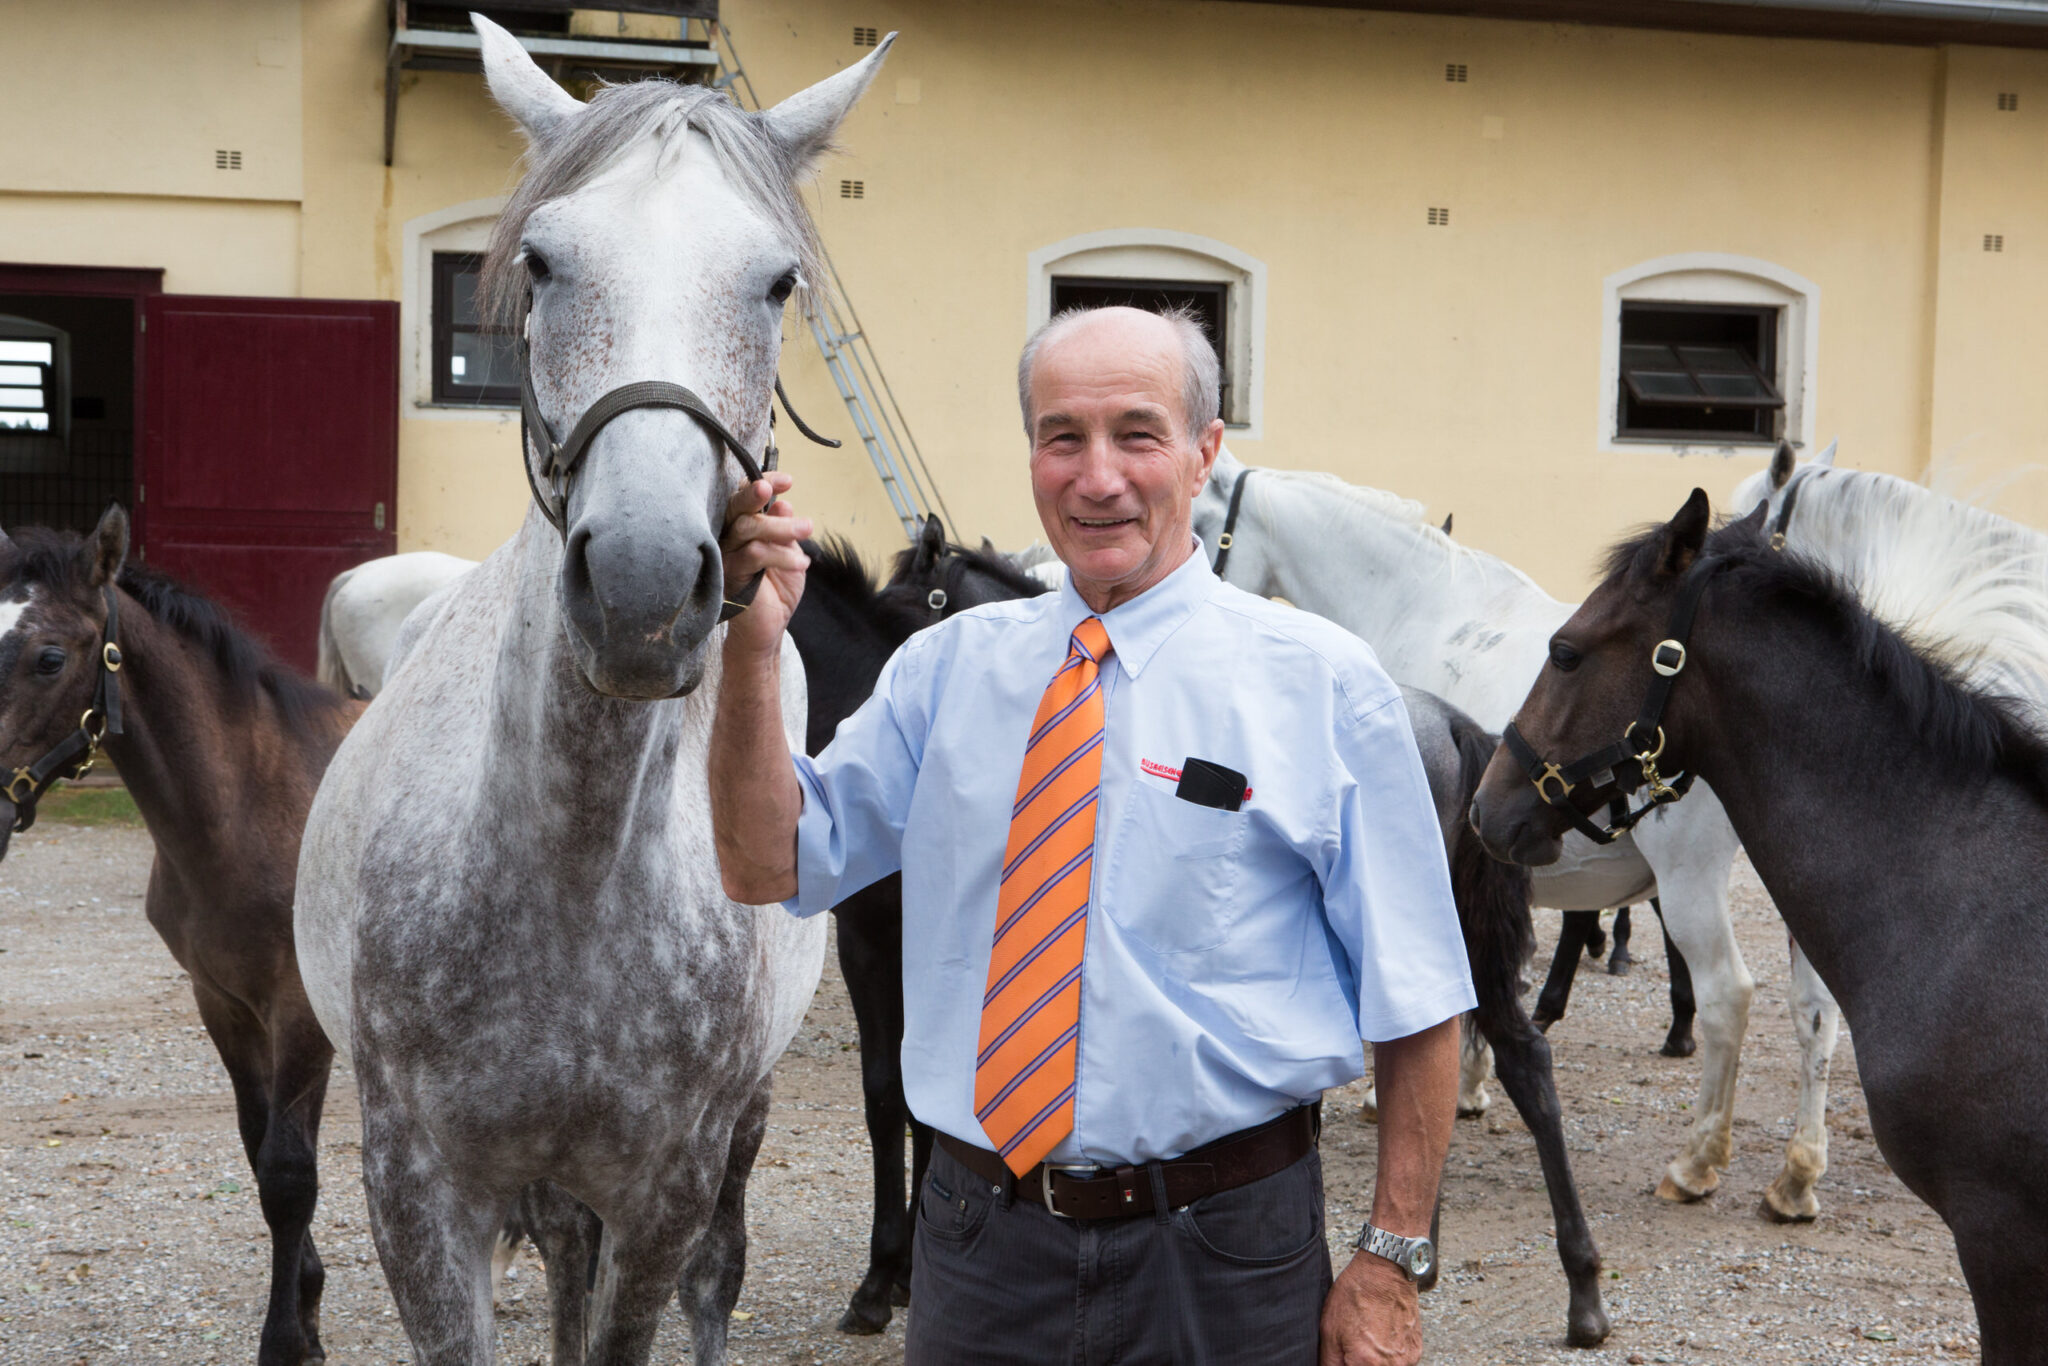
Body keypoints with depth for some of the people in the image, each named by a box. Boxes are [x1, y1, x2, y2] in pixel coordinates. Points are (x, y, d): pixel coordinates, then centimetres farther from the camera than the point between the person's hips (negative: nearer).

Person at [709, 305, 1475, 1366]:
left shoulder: (1323, 683, -4)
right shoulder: (947, 667, 6)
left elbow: (1415, 1001, -3)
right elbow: (768, 868, 2)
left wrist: (1390, 1262, -7)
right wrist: (754, 648, -12)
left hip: (1219, 1263, -3)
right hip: (978, 1245, 3)